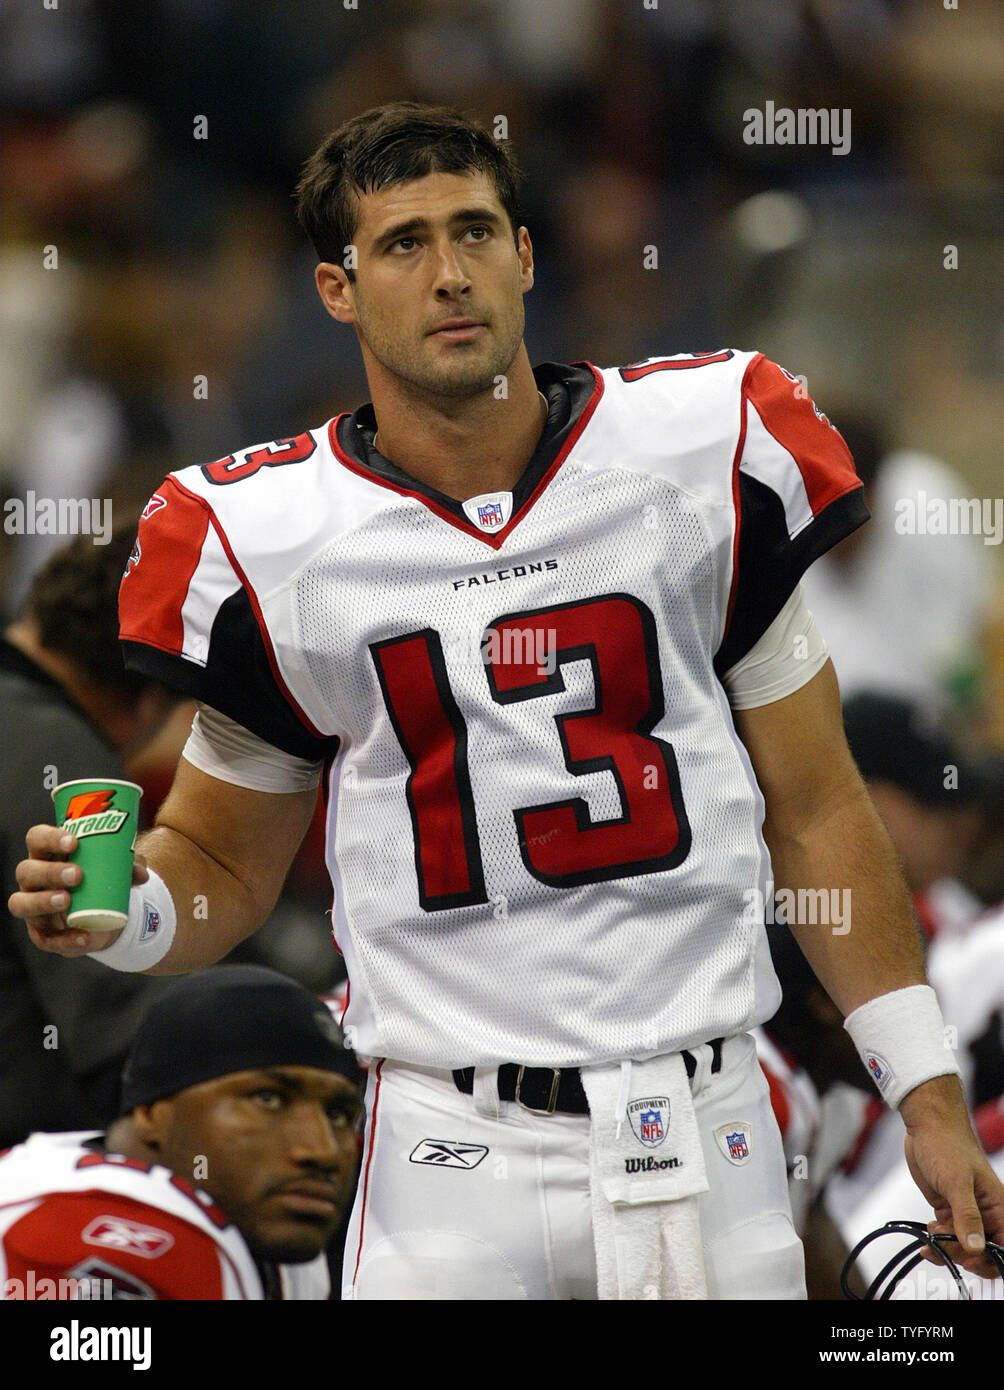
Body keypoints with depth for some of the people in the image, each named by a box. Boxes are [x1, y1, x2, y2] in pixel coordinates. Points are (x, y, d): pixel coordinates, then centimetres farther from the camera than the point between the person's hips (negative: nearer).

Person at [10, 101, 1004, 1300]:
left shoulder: (706, 455, 1)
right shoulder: (269, 545, -1)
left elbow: (815, 811, 7)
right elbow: (224, 863, 11)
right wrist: (121, 914, -13)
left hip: (705, 1138, 1)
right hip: (455, 1154, -1)